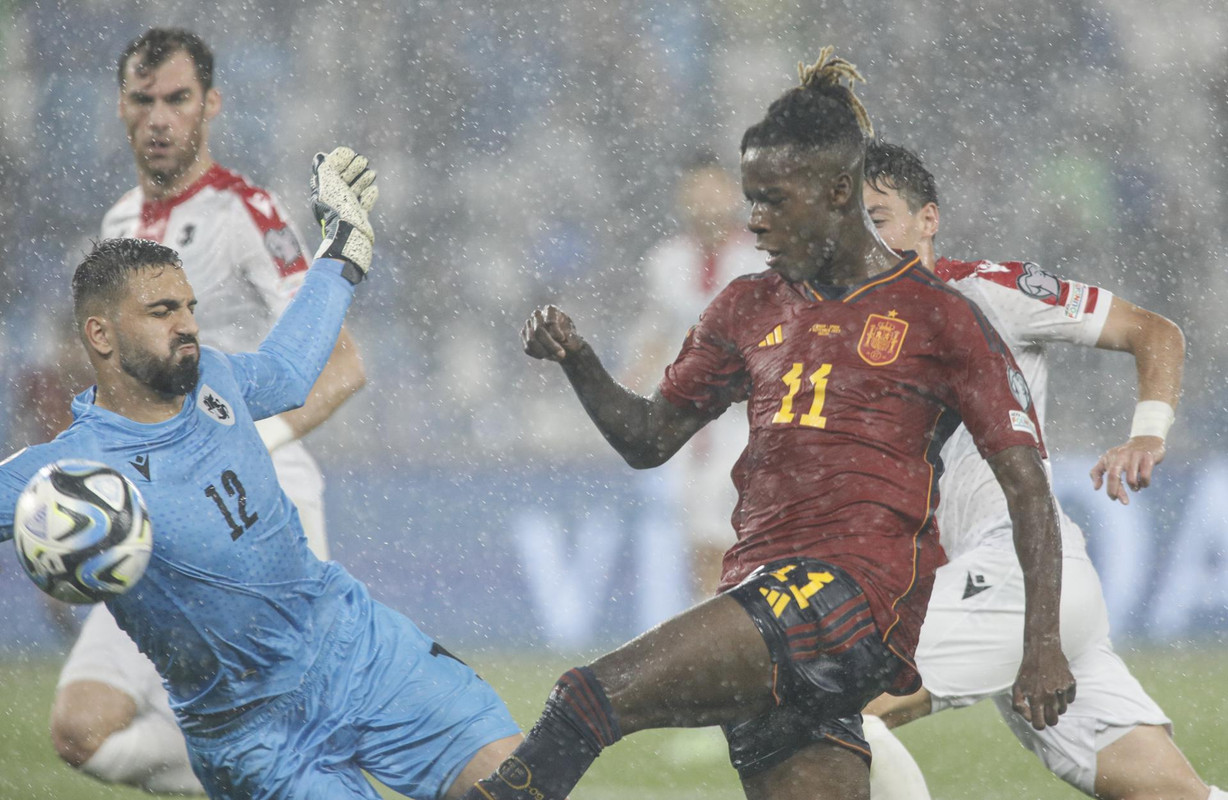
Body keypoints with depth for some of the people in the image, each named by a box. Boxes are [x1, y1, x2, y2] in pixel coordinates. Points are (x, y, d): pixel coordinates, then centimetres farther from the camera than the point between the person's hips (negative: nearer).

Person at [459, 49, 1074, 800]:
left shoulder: (935, 317, 2)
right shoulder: (751, 308, 19)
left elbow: (1026, 484, 0)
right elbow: (650, 438, 23)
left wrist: (1044, 644, -9)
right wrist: (579, 364, 4)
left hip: (855, 592, -6)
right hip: (765, 592, 6)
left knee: (597, 695, -25)